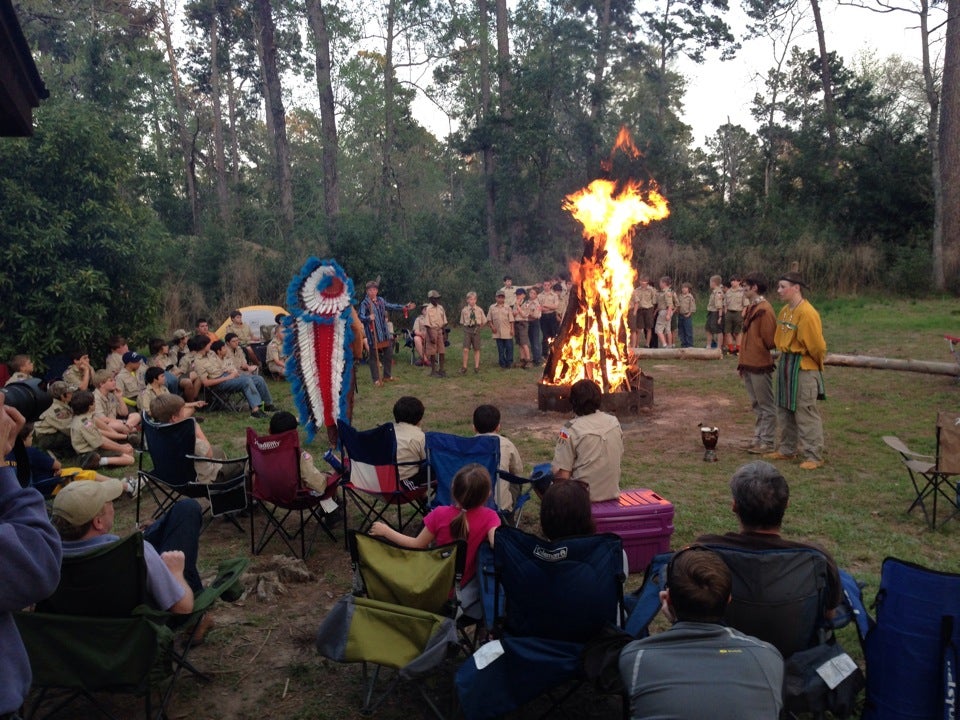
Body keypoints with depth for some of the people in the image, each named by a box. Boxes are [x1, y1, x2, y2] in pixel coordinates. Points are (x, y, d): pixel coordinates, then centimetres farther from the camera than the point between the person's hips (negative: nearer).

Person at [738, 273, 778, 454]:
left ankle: (767, 442, 8)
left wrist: (760, 354, -3)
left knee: (766, 406, 1)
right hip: (748, 365, 9)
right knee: (757, 405, 16)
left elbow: (769, 340, -17)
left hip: (760, 365, -9)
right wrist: (742, 362, 15)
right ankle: (758, 438, 24)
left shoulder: (764, 310, -16)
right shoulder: (750, 308, 13)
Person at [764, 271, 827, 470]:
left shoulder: (807, 313, -20)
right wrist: (785, 357, 15)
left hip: (803, 367, -9)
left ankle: (814, 456, 5)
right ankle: (787, 450, 28)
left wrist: (817, 365, -2)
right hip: (785, 364, 9)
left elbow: (817, 345, -16)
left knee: (806, 413, -3)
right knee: (784, 410, 16)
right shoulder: (785, 310, 7)